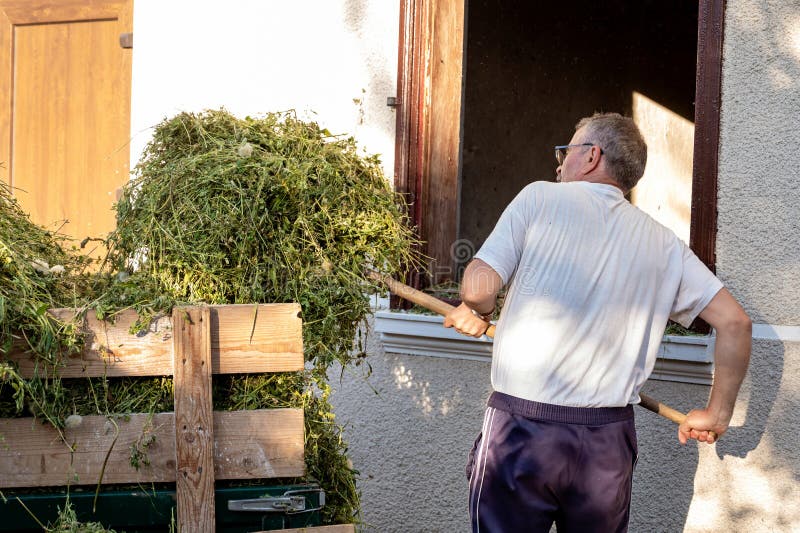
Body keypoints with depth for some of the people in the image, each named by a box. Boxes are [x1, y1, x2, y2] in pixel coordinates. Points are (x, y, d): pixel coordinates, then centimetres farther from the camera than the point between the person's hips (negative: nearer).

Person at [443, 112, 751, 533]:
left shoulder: (540, 198, -2)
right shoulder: (663, 245, 8)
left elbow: (479, 286, -11)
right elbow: (735, 322, 6)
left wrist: (476, 313, 12)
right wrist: (717, 415, 15)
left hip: (520, 433, -3)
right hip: (609, 443, 4)